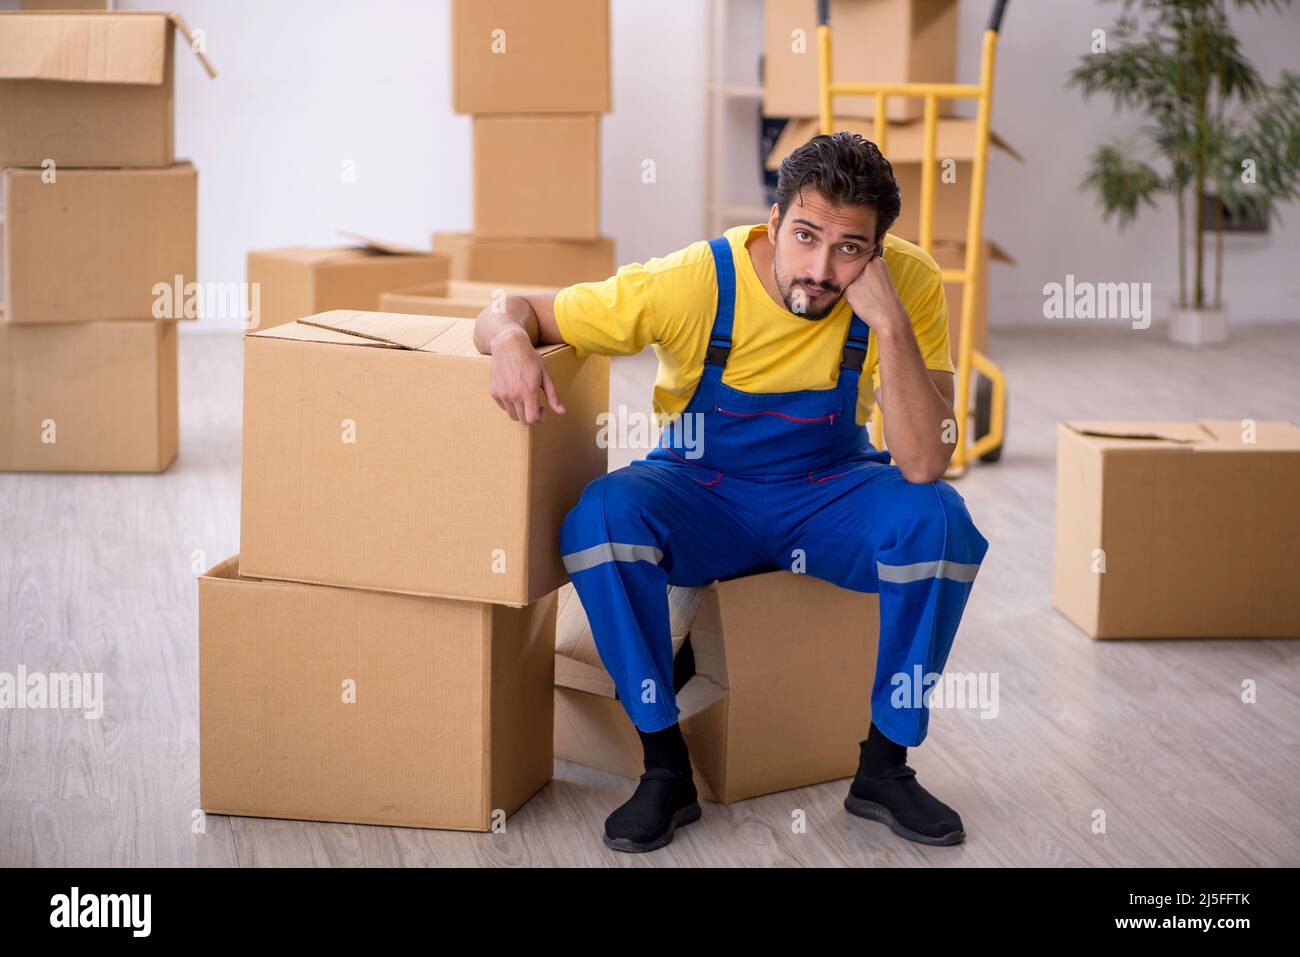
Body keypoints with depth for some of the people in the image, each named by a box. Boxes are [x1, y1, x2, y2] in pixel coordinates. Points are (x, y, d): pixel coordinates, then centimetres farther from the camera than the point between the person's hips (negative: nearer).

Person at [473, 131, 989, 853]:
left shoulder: (909, 286, -21)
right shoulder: (693, 282, -23)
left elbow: (924, 464, -29)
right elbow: (514, 310, -14)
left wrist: (888, 321, -37)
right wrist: (511, 341, -39)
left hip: (829, 495, 1)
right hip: (701, 493, 0)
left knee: (938, 520, -30)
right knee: (600, 515, -32)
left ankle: (884, 767, -12)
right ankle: (666, 768, -17)